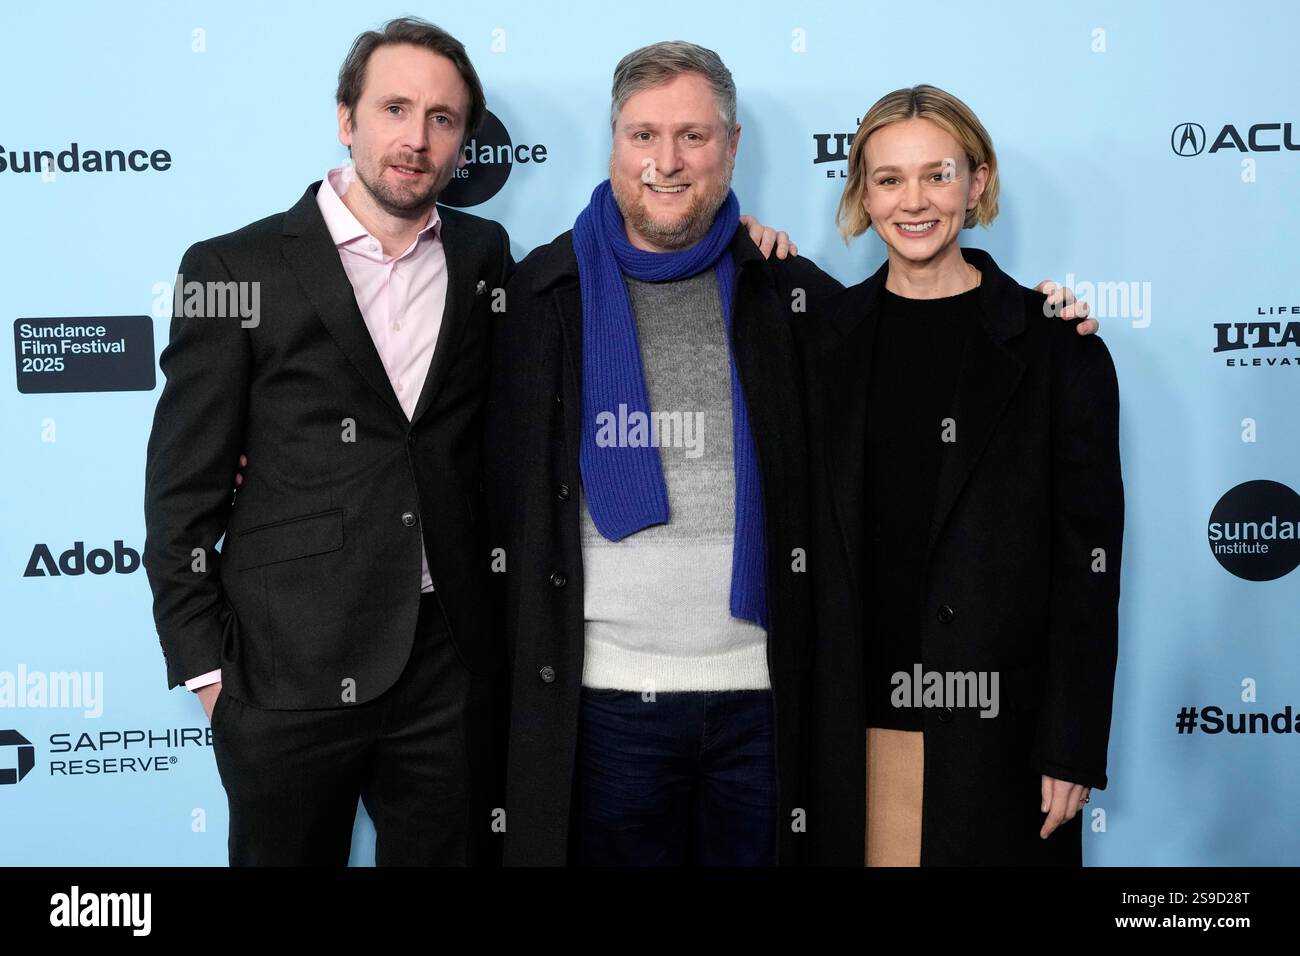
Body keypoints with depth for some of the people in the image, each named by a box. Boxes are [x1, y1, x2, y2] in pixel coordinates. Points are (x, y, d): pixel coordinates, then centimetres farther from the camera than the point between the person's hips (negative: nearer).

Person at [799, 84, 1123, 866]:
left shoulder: (1054, 342, -2)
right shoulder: (824, 336, 5)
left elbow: (1088, 553, -4)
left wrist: (1074, 746, -6)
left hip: (994, 722, -2)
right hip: (852, 719, 2)